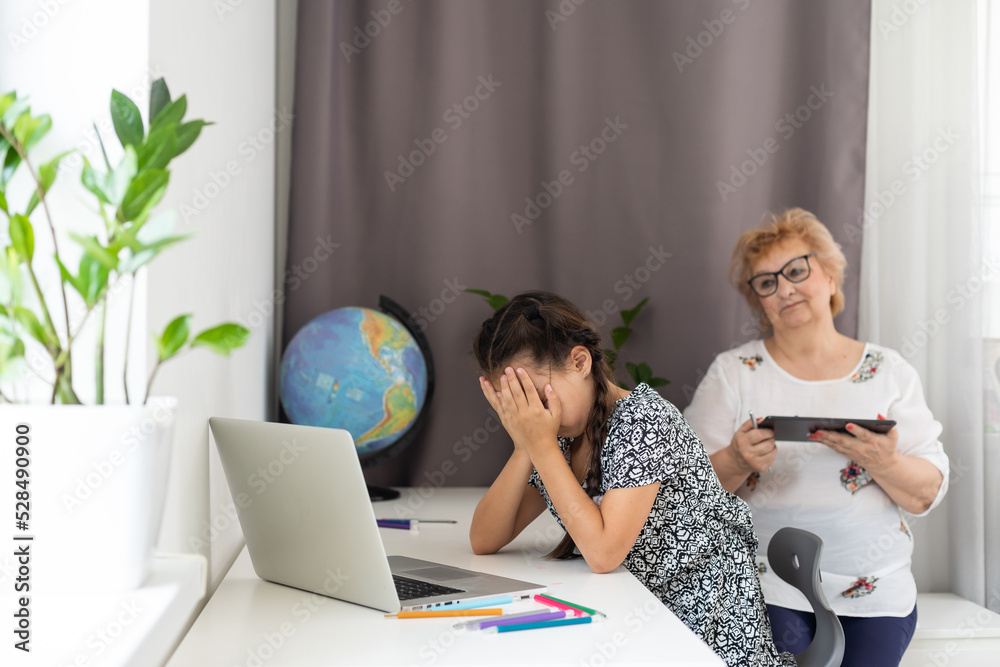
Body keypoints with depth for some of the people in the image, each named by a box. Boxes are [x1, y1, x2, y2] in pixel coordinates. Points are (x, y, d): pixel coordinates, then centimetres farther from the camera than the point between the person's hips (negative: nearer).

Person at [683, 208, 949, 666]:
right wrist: (736, 462, -21)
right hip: (764, 588, -1)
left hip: (874, 590, 2)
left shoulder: (888, 371, 7)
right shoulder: (732, 373, 5)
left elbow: (927, 494, 3)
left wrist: (883, 462, -17)